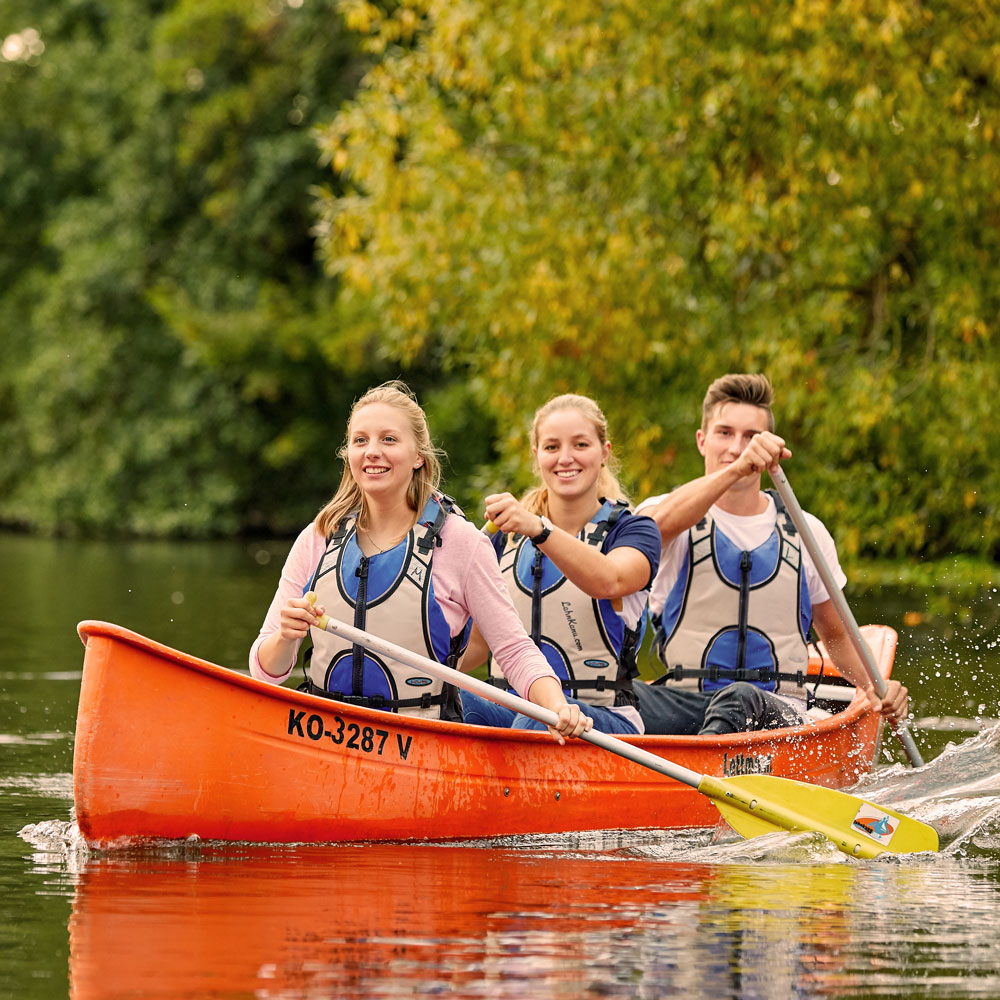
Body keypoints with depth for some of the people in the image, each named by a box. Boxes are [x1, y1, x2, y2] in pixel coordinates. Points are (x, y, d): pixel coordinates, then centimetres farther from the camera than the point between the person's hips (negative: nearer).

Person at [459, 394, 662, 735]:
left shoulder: (632, 530, 2)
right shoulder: (508, 538, 15)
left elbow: (608, 581, -23)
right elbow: (476, 642, 17)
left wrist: (539, 529, -40)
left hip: (603, 719, -3)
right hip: (507, 711, 3)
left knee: (541, 720, -39)